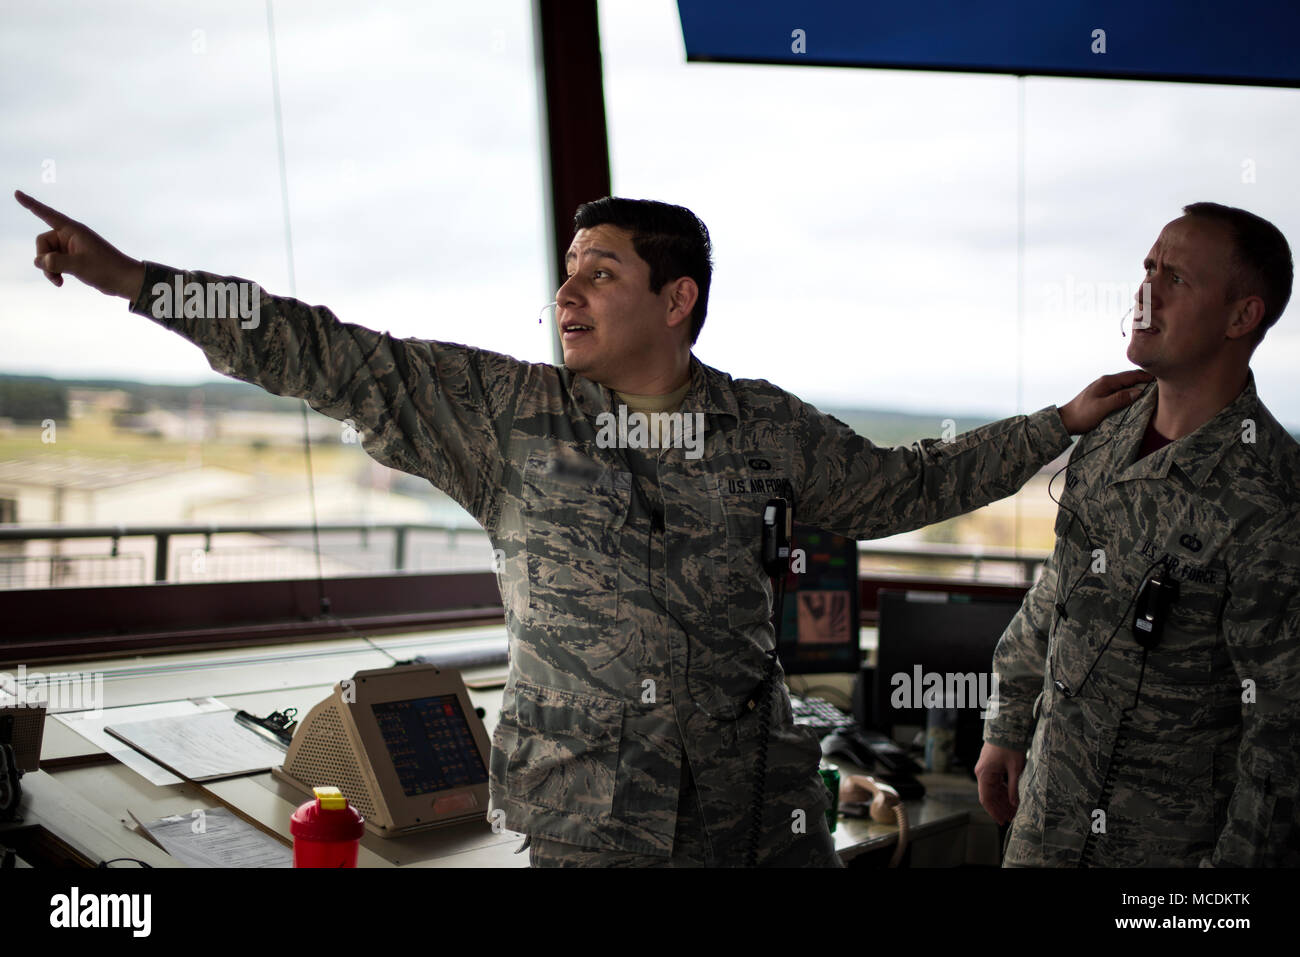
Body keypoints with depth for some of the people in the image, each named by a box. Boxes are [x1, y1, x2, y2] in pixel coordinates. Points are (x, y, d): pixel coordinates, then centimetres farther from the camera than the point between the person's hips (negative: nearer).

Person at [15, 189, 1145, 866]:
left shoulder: (767, 427, 2)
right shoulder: (506, 410, -2)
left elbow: (903, 486, 14)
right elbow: (338, 360, -4)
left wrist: (1060, 423, 14)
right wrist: (135, 280, -6)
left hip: (758, 800, 1)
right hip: (584, 812, -1)